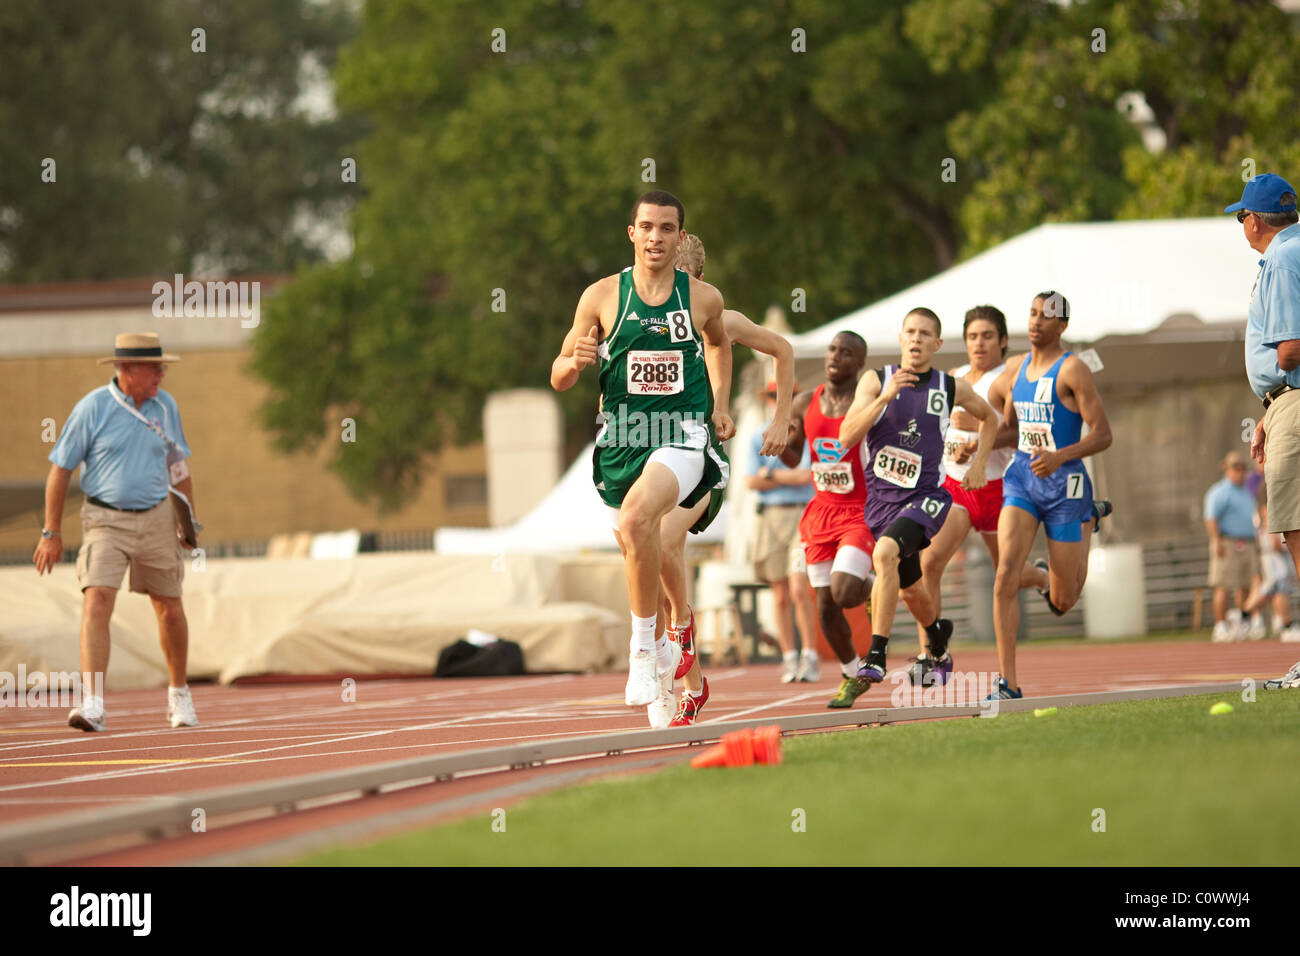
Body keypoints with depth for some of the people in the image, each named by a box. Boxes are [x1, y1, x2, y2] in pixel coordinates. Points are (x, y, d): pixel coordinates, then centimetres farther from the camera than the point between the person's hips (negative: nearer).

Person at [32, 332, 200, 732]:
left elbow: (179, 465, 17)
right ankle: (93, 704, -26)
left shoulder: (165, 406, 3)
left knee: (170, 608, 12)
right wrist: (51, 533, -7)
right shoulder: (92, 408, -10)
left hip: (156, 519, 4)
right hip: (106, 520, -4)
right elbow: (60, 470, -6)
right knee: (97, 602, -20)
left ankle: (179, 694, 34)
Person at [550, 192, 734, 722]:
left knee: (637, 517, -30)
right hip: (620, 440, 3)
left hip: (682, 438, -3)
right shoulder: (601, 296, 0)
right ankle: (662, 649, 42)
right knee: (637, 551, 14)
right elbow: (558, 379, 5)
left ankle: (643, 647, -18)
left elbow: (718, 343, 26)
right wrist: (575, 361, -17)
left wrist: (719, 405, 16)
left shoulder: (704, 298, 1)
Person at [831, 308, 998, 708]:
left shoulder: (952, 388, 1)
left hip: (925, 496, -3)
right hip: (881, 495, 3)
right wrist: (886, 397, -24)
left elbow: (988, 417, 22)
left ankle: (875, 659, -31)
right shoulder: (876, 381, -2)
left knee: (885, 554, -32)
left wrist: (978, 464, 11)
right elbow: (847, 435, -15)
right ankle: (938, 640, 53)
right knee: (909, 587, 19)